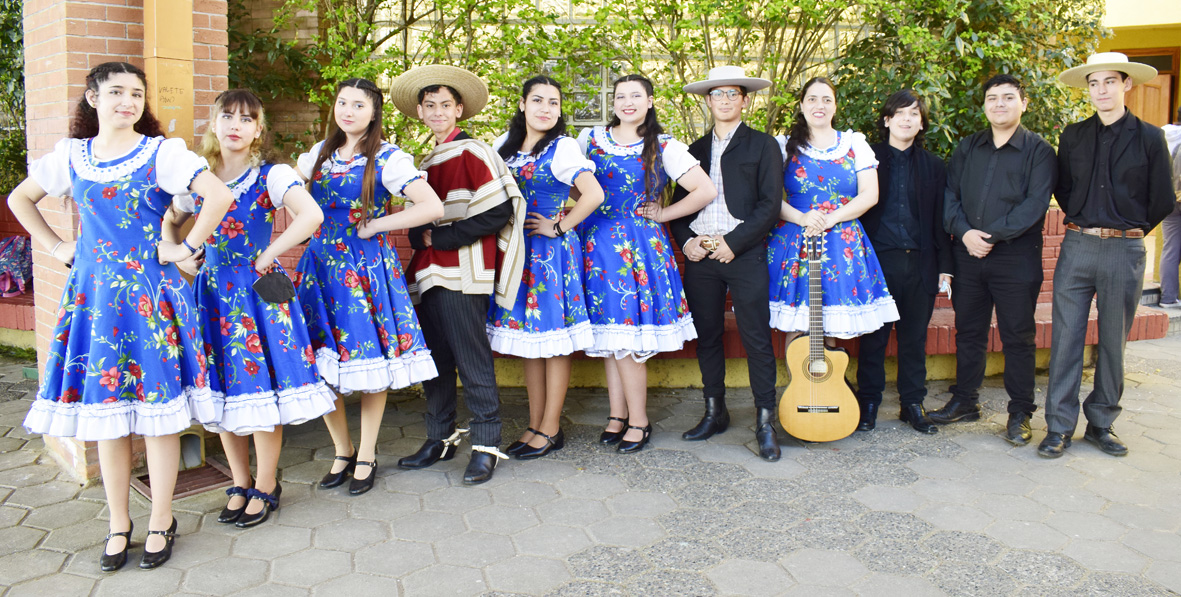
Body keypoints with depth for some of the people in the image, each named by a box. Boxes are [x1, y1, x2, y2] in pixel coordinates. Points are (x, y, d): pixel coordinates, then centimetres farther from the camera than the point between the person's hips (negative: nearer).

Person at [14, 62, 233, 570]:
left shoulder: (162, 153, -4)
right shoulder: (71, 155, 9)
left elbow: (219, 196, -16)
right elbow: (20, 198, 24)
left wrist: (186, 247, -13)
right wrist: (55, 247, 13)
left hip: (150, 290, -4)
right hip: (93, 293, 4)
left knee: (156, 405, 0)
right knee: (105, 411, 8)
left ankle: (161, 521, 15)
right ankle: (118, 524, 22)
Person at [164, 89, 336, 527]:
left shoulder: (273, 176, -7)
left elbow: (312, 216, -25)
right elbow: (169, 223, 24)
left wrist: (268, 256, -19)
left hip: (259, 290, -5)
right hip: (213, 291, 5)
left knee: (262, 386, -1)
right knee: (223, 391, 10)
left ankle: (266, 487, 16)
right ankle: (240, 485, 26)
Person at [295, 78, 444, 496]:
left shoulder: (388, 159, -7)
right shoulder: (320, 153, 10)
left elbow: (432, 206, -18)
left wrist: (374, 225, -13)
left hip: (367, 266, -5)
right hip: (321, 266, 5)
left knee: (369, 359, 3)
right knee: (319, 364, 5)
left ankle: (367, 457, 20)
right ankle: (342, 451, 24)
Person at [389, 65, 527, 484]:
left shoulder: (472, 152, -6)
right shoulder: (427, 161, 18)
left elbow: (498, 212, -16)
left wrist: (441, 237, -13)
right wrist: (420, 237, 3)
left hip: (463, 274, -8)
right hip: (430, 272, 8)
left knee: (472, 359, -3)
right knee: (434, 358, 13)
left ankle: (486, 445, 7)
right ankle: (441, 438, 26)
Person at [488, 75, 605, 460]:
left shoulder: (563, 148, -9)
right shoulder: (504, 145, 10)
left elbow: (593, 195, -20)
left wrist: (558, 228, -14)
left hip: (552, 253, -6)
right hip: (516, 250, 7)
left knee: (553, 339, 1)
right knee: (527, 337, 11)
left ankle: (551, 429, 11)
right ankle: (535, 425, 22)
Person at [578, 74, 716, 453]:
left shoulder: (664, 147, 0)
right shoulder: (590, 139, 9)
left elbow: (706, 191, -4)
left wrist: (662, 215, -3)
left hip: (639, 245, -3)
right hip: (597, 243, 3)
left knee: (626, 334, -7)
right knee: (609, 332, 6)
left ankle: (638, 421, 6)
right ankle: (618, 415, 16)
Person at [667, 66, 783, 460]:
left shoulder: (763, 146, 6)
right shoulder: (695, 150, 18)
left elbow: (770, 203, -4)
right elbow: (679, 203, 16)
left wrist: (734, 243, -12)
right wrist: (686, 241, -2)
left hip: (745, 254, -4)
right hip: (700, 256, 4)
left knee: (756, 338, -4)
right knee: (706, 336, 8)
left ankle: (765, 422, 4)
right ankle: (715, 413, 21)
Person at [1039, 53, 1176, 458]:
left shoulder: (1149, 138, 1)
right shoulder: (1073, 136, 8)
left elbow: (1163, 200, 5)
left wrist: (1129, 231, 12)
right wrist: (1084, 225, 14)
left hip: (1124, 251, -1)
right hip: (1076, 247, 1)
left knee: (1113, 342, 7)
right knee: (1066, 338, -1)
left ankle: (1101, 424, 20)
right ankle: (1059, 427, 6)